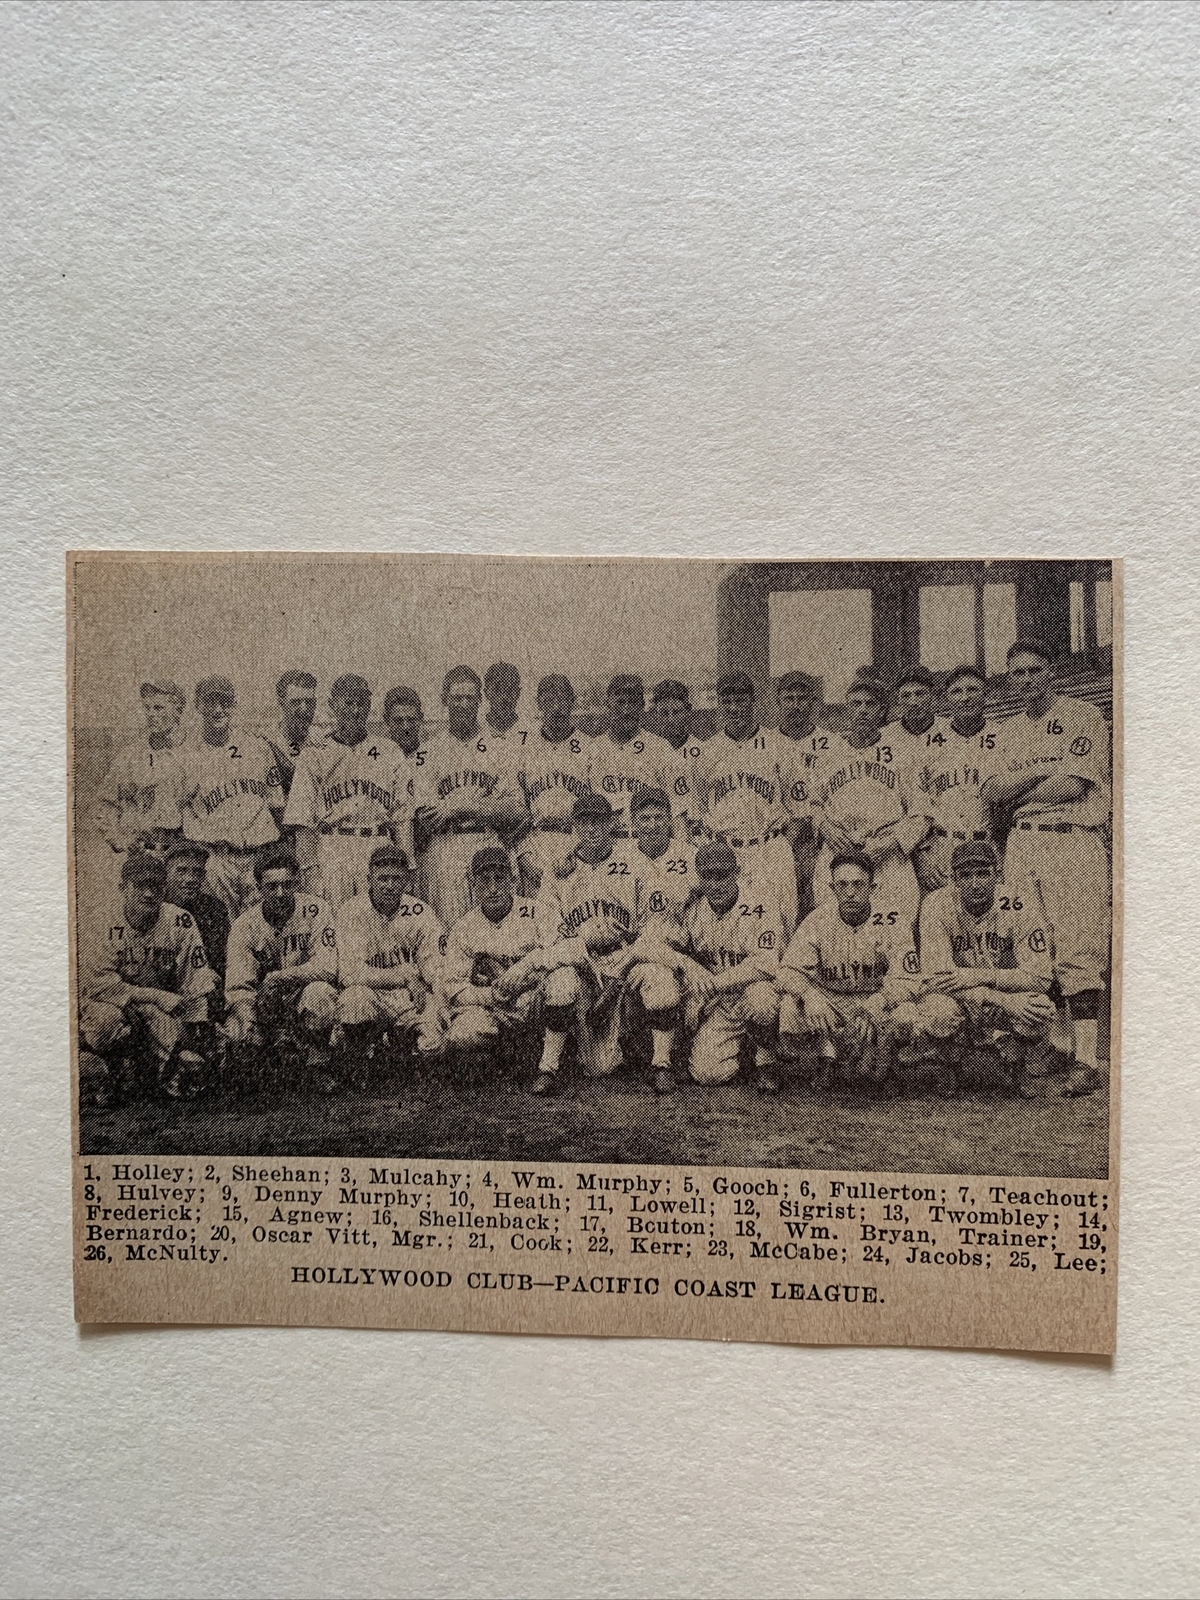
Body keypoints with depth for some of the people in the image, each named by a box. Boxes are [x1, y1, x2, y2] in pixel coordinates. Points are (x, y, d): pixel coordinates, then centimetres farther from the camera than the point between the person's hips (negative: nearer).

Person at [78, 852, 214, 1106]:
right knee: (108, 1017, -37)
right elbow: (95, 984, -18)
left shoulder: (181, 923, -5)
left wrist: (188, 1035, -9)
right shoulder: (98, 924, -9)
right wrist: (157, 996, -23)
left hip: (164, 1009, 1)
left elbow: (195, 987, -2)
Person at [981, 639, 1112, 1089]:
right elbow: (990, 791, 6)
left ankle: (1085, 1058, -10)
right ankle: (1055, 1044, 11)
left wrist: (1015, 793, 2)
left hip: (1073, 842, -5)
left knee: (1076, 950, -11)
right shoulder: (1007, 731, 20)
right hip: (1020, 844, 5)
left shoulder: (1084, 716, 3)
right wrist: (1042, 771, -7)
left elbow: (1072, 785, -9)